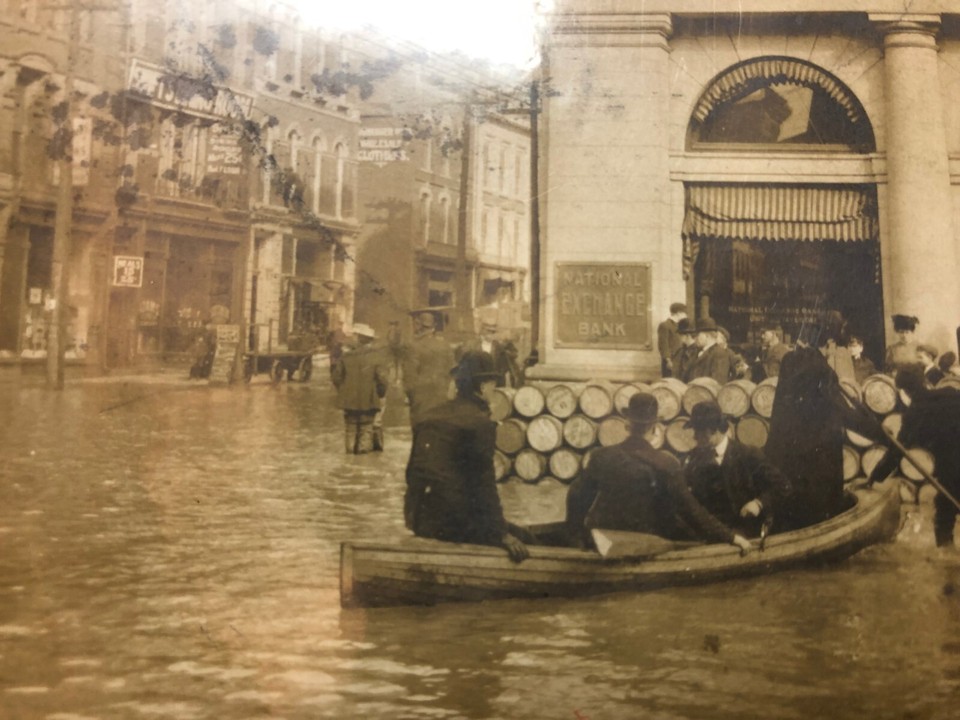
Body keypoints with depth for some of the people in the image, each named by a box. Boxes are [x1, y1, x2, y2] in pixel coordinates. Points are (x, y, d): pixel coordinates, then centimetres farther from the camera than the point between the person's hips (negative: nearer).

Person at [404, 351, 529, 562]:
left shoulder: (430, 416, 12)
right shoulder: (479, 422, -11)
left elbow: (412, 470, 18)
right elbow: (484, 483, -14)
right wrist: (503, 533, -11)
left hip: (418, 519, 8)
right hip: (452, 522, -8)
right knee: (518, 539, 3)